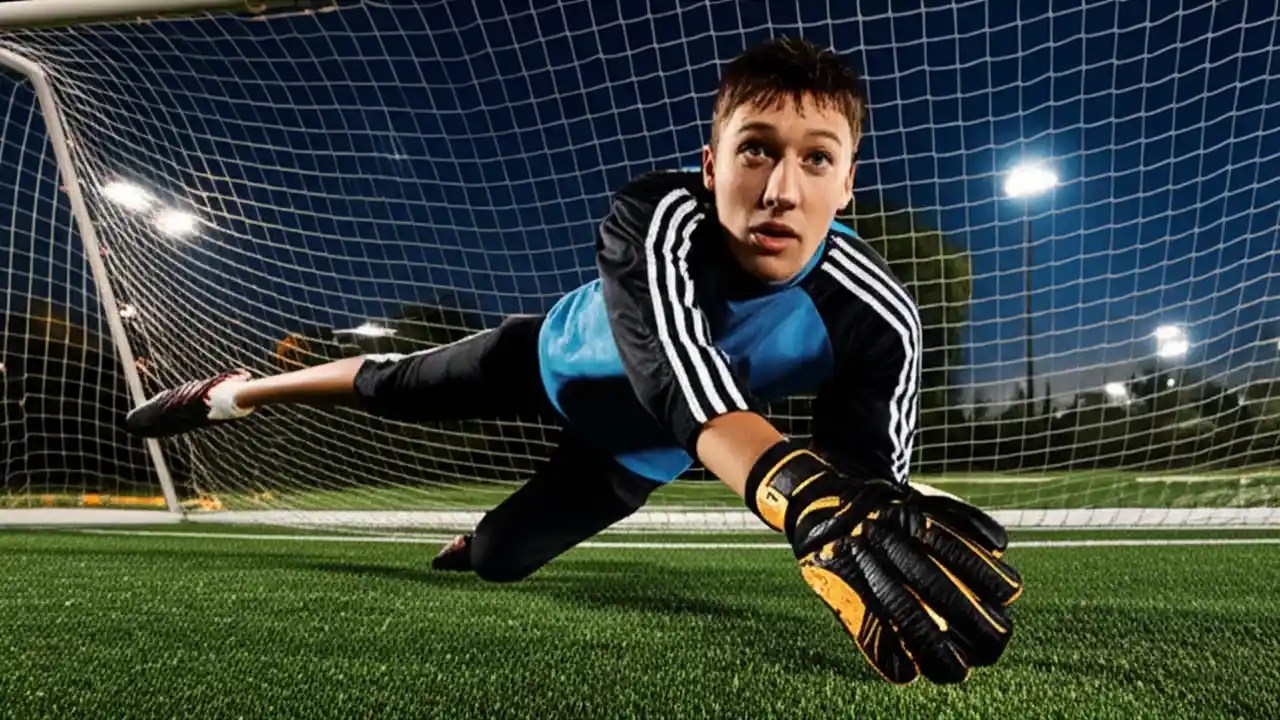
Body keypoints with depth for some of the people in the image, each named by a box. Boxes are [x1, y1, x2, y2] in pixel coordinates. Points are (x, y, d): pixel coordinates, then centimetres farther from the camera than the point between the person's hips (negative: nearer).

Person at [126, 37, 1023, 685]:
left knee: (496, 557, 14)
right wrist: (813, 498, -74)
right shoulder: (656, 216, -41)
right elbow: (686, 385, -58)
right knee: (391, 388, 17)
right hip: (558, 359, -1)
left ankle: (467, 531, 57)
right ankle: (236, 392, 50)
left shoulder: (875, 323, -35)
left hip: (641, 451, 2)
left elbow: (871, 484, -39)